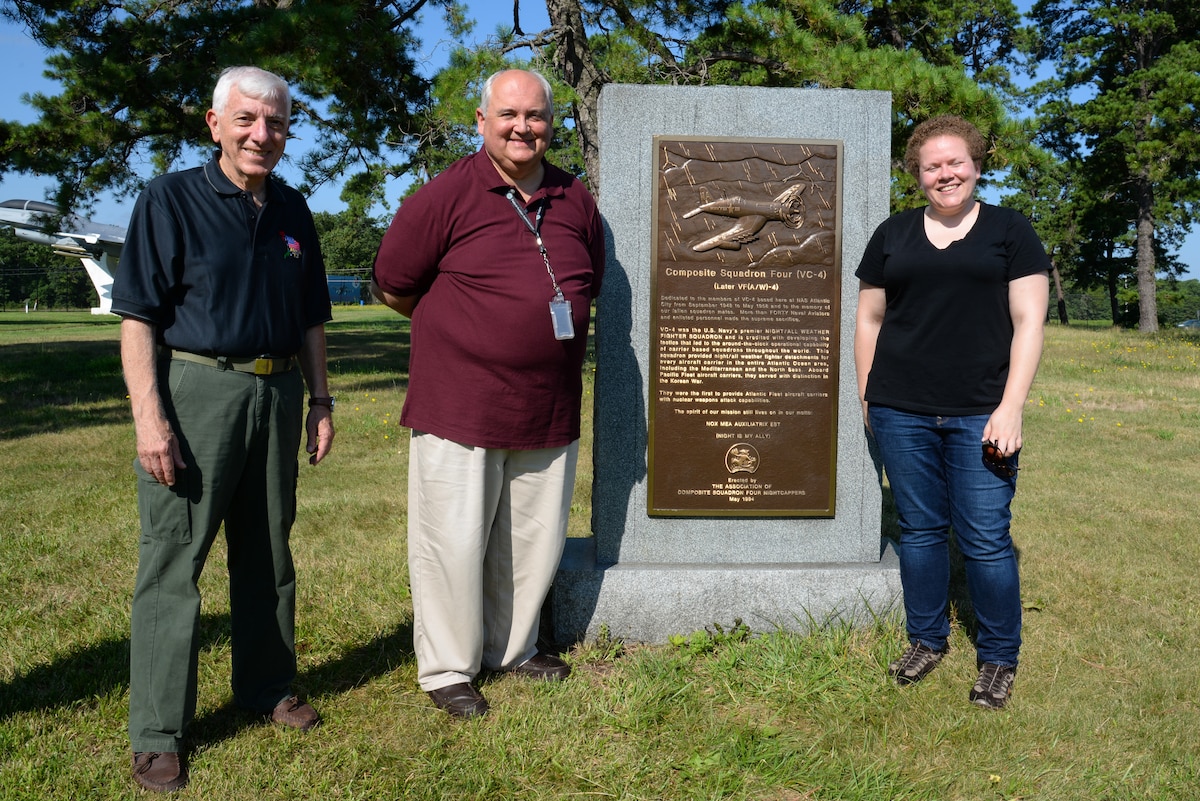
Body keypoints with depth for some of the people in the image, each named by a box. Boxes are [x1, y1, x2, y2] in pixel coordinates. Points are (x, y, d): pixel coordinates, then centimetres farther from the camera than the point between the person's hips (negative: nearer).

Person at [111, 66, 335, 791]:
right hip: (195, 389, -5)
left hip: (278, 392, 5)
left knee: (268, 550, 14)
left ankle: (268, 686, 30)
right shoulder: (172, 200, -4)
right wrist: (149, 417, -16)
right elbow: (138, 316, -9)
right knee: (173, 558, -1)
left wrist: (321, 400, 11)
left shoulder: (293, 211, 11)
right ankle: (158, 734, 10)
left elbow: (312, 318, 16)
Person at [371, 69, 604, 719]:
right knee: (454, 542, 3)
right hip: (459, 405, -5)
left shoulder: (576, 202, 9)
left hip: (550, 409, 5)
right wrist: (462, 333, 10)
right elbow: (393, 287, 0)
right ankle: (448, 670, 21)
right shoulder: (447, 196, -6)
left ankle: (512, 649, 35)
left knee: (533, 539, 15)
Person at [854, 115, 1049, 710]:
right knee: (919, 530, 10)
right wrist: (866, 397, 9)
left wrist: (1010, 408, -9)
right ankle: (926, 640, 28)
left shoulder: (1009, 230, 6)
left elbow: (1028, 322, 0)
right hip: (902, 414, 2)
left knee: (986, 539, -1)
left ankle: (998, 659, 18)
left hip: (979, 414, -2)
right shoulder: (893, 235, 12)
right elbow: (869, 319, 14)